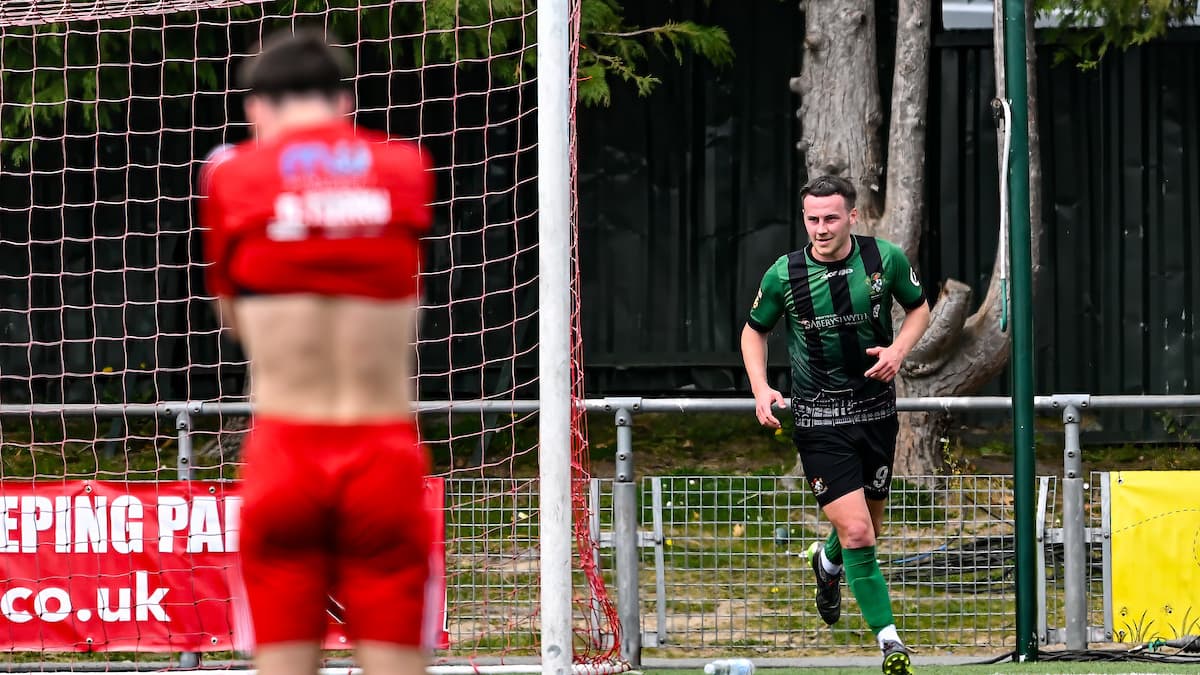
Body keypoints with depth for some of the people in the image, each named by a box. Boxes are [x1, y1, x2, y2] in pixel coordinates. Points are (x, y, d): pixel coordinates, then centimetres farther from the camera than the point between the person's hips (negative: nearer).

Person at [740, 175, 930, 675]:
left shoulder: (886, 259, -6)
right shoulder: (785, 275, -8)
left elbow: (919, 308, 11)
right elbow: (754, 330, 9)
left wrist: (899, 349, -8)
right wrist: (761, 390, -5)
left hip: (875, 408, 3)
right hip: (819, 418, -3)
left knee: (867, 528, 16)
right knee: (856, 532, -15)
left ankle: (829, 562, 52)